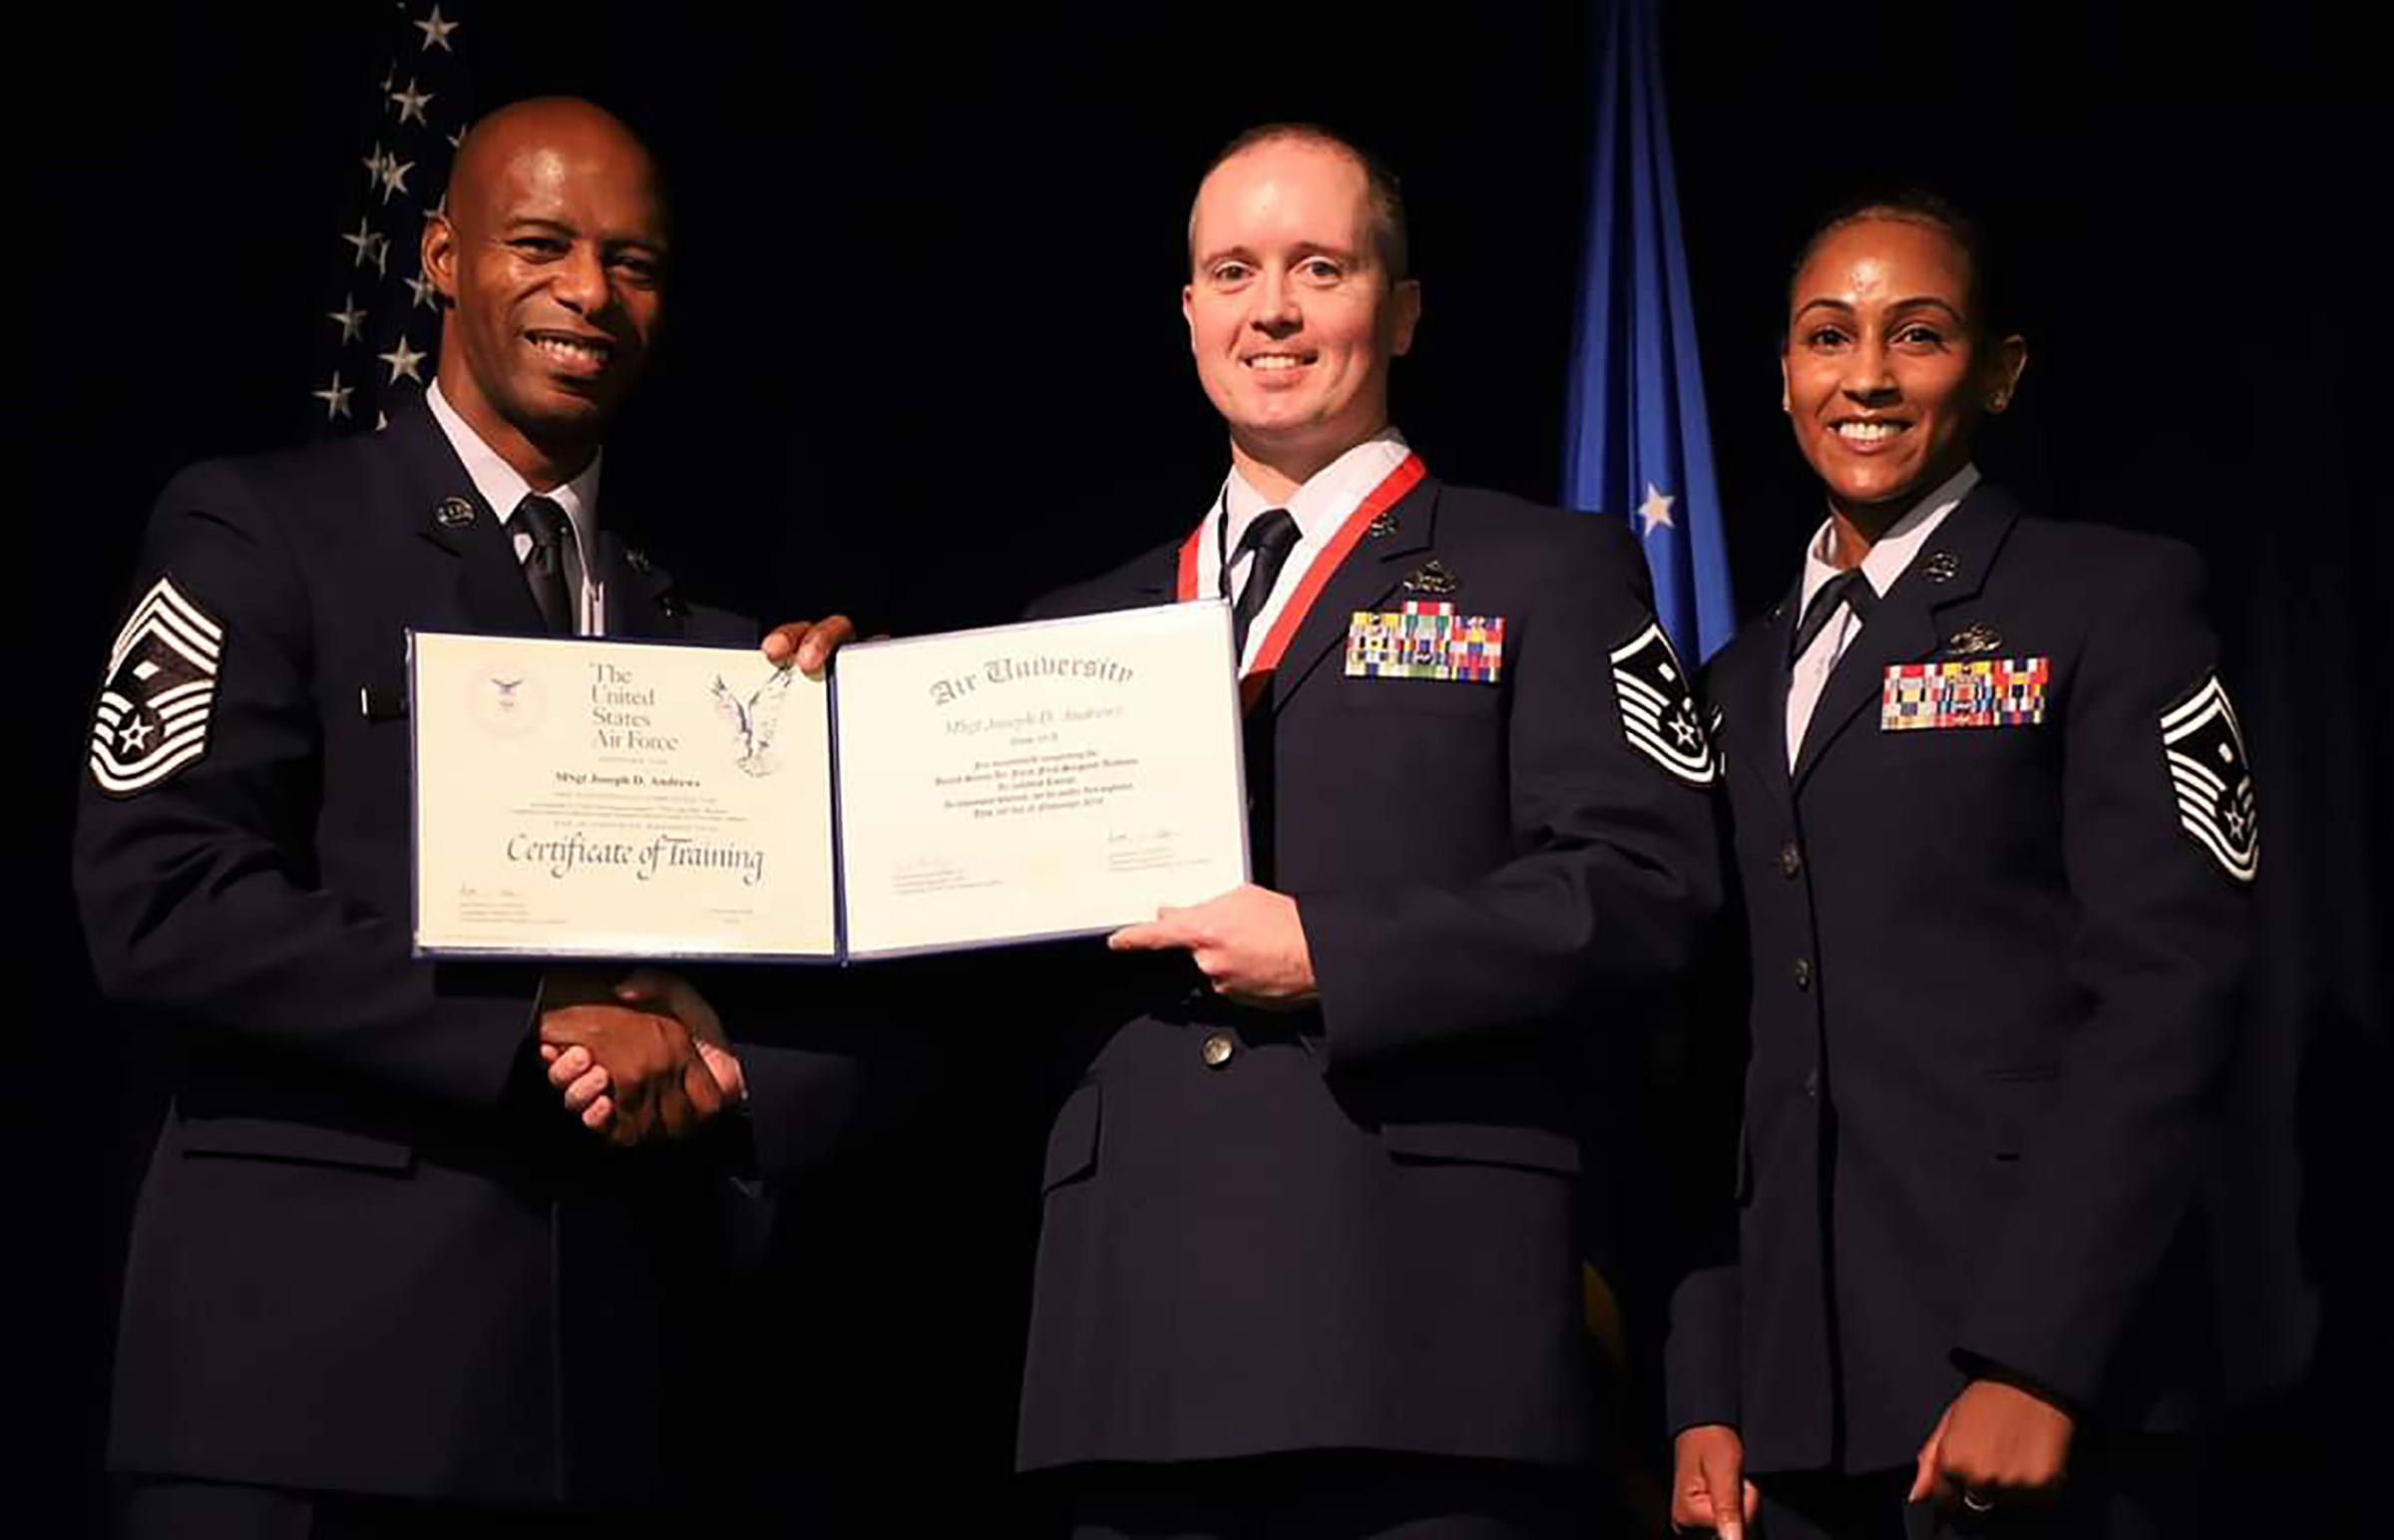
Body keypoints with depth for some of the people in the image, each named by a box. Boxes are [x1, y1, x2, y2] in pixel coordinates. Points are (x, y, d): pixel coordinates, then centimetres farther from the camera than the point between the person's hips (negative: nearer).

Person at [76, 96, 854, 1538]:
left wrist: (696, 1060, -9)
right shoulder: (261, 531, 1)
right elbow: (161, 898, -10)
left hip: (608, 1380, 4)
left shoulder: (697, 640, 15)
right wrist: (540, 1033, -13)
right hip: (310, 1357, -4)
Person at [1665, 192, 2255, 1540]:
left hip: (2041, 1365, -5)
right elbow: (1736, 1049, 14)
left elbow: (2168, 982, -9)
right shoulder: (1743, 682, 17)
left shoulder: (2114, 601, 1)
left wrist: (2039, 1358, -17)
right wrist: (1706, 1396, 4)